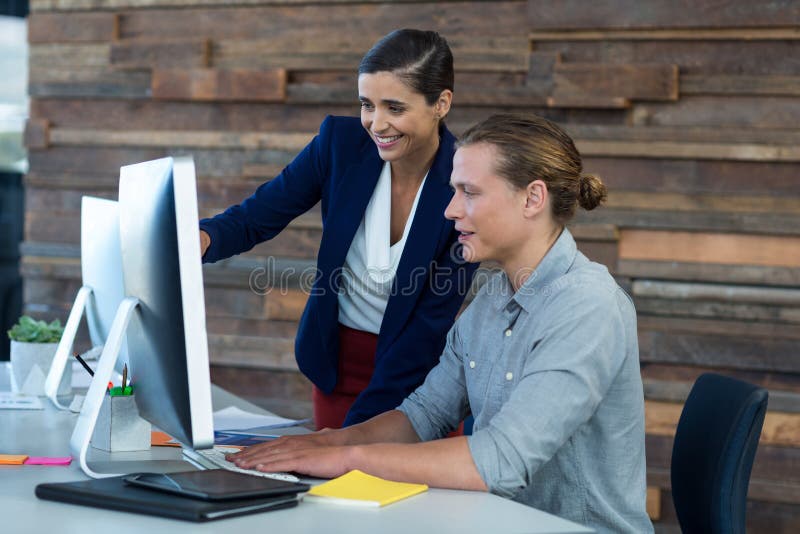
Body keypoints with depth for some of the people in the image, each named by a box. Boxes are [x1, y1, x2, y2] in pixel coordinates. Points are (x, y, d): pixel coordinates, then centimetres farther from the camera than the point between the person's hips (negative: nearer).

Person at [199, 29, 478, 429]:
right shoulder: (340, 141, -12)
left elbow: (431, 325, -19)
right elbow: (255, 217, -6)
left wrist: (355, 430, -22)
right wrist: (203, 239, -30)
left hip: (419, 372, -3)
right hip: (336, 359, 3)